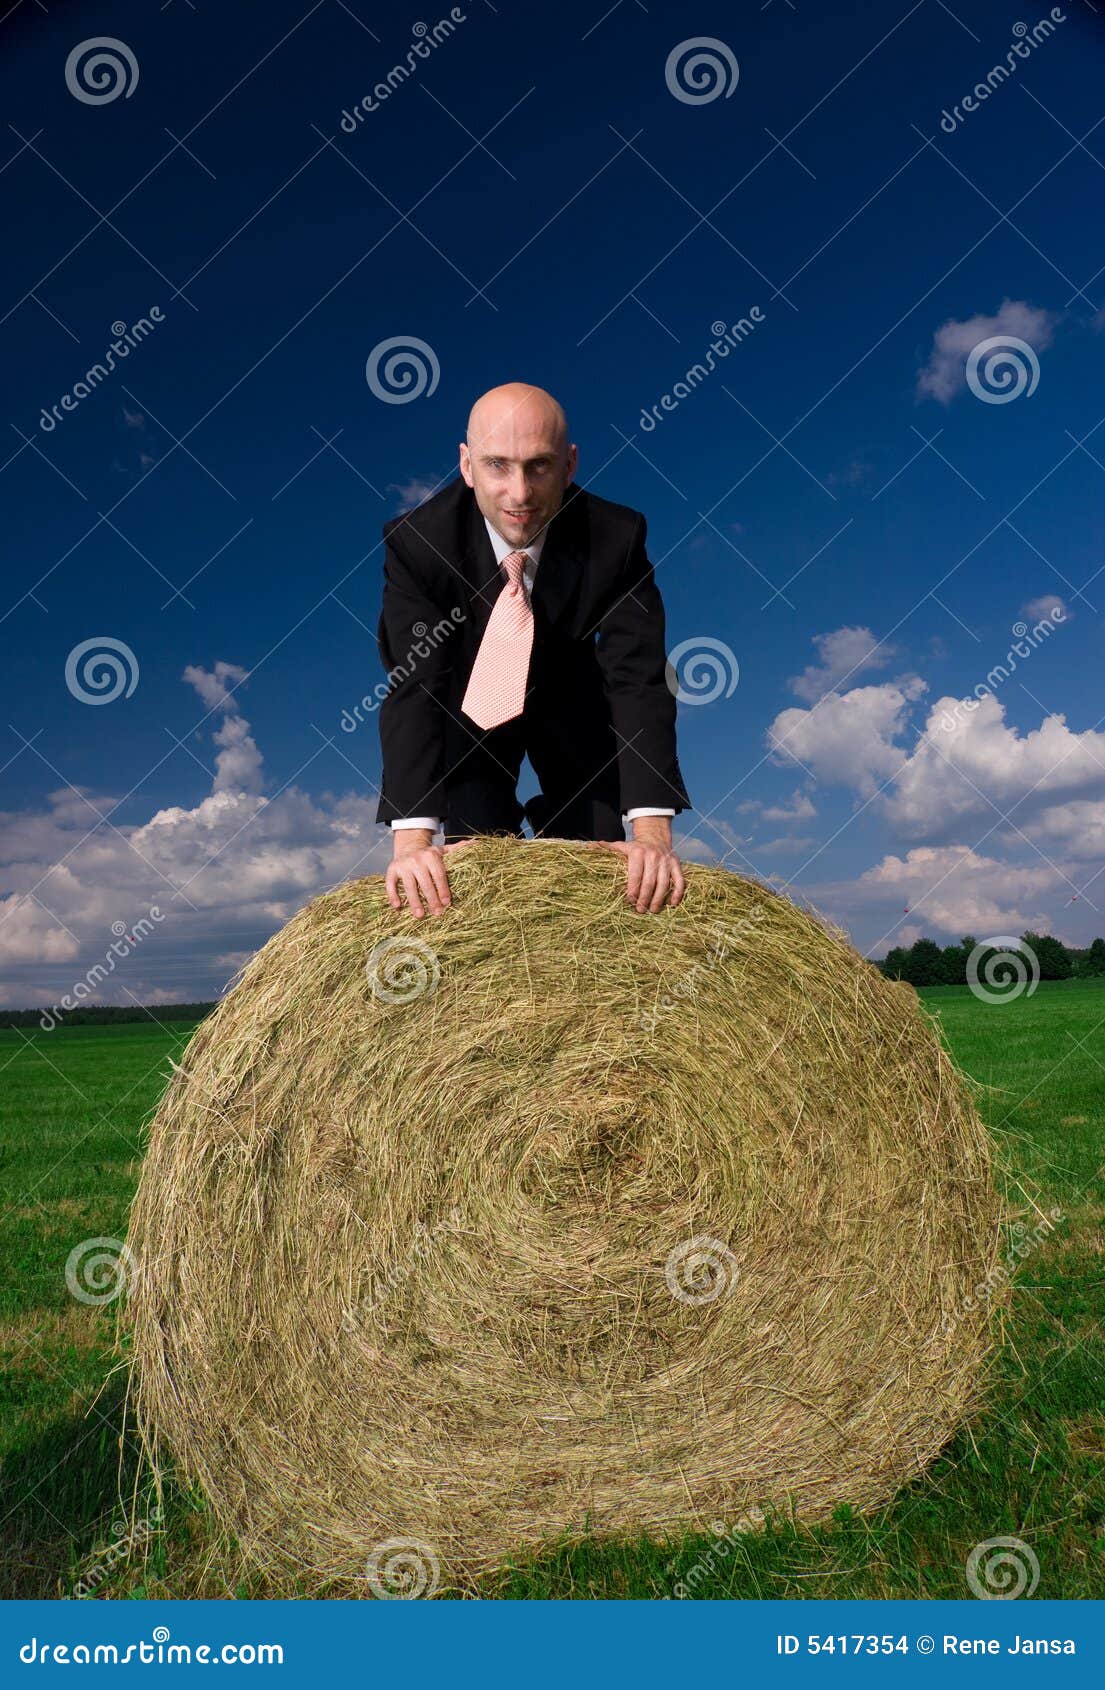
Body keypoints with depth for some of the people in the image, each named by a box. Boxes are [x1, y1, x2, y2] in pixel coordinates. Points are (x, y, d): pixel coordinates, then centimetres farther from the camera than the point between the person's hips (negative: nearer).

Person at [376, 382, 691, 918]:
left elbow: (638, 679, -34)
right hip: (472, 699, 0)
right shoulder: (415, 540, -30)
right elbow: (414, 685, -35)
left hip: (574, 700, 1)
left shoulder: (617, 536, -30)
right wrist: (413, 837, -47)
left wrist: (652, 832, -45)